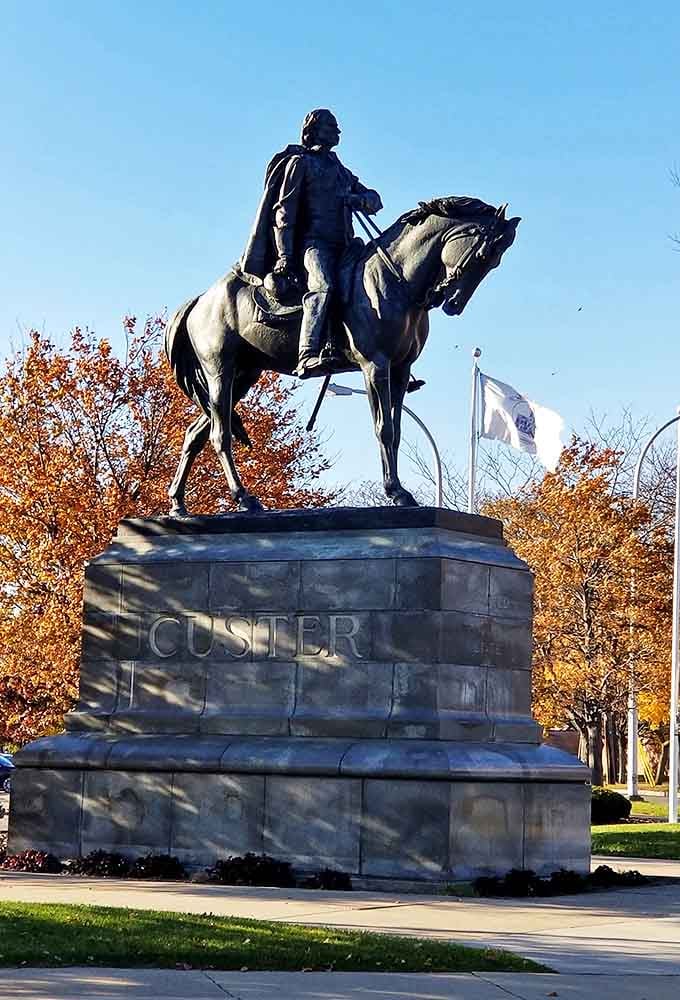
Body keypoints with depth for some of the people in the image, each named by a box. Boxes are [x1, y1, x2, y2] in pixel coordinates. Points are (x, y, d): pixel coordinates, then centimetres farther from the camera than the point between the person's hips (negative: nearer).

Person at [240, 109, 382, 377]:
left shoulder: (340, 170, 30)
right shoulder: (300, 162, 9)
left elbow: (374, 199, 29)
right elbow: (284, 211, 0)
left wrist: (359, 200, 2)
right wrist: (284, 254, -12)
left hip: (342, 245, 8)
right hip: (314, 241, -8)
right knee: (322, 287, -34)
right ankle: (308, 357, -49)